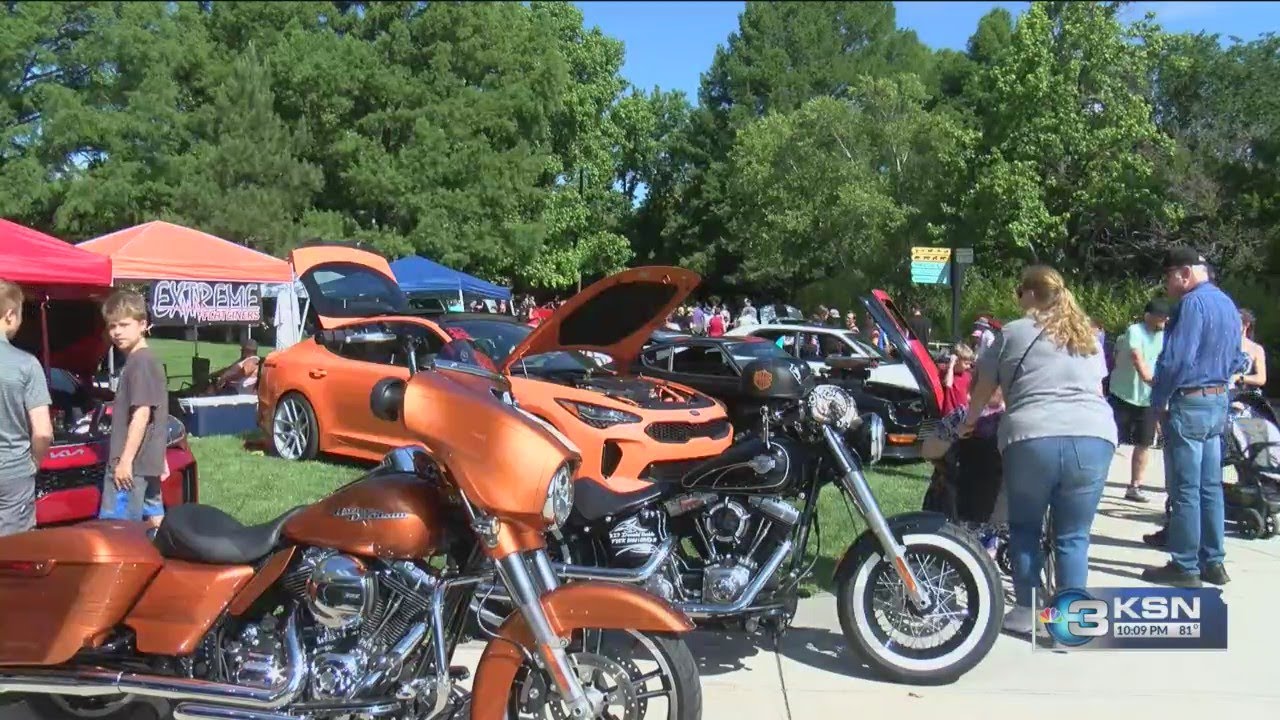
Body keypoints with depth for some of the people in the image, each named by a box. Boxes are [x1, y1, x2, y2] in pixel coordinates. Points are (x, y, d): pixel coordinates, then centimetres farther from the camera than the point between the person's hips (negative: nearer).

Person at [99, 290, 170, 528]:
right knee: (155, 520, 12)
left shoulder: (140, 362, -15)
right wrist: (160, 459, 24)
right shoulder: (142, 360, 16)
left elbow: (142, 414, -21)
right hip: (147, 461, 10)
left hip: (133, 463, -10)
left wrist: (125, 460, -21)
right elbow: (154, 415, 20)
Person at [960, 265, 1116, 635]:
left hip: (1032, 440, -3)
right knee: (1073, 536, 10)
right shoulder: (1089, 337, 23)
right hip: (1094, 440, 3)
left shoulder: (1013, 333, 11)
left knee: (1025, 528, 15)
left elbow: (983, 389, 19)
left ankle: (1026, 611, 21)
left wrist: (968, 423, 36)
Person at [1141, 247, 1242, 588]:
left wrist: (1158, 400, -11)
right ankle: (1213, 563, 20)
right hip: (1218, 403, 9)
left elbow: (1176, 359, -21)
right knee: (1210, 487, 14)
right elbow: (1235, 360, 21)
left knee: (1185, 489, -2)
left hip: (1189, 404, -9)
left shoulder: (1193, 303, -16)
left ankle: (1184, 567, 5)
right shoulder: (1228, 304, 14)